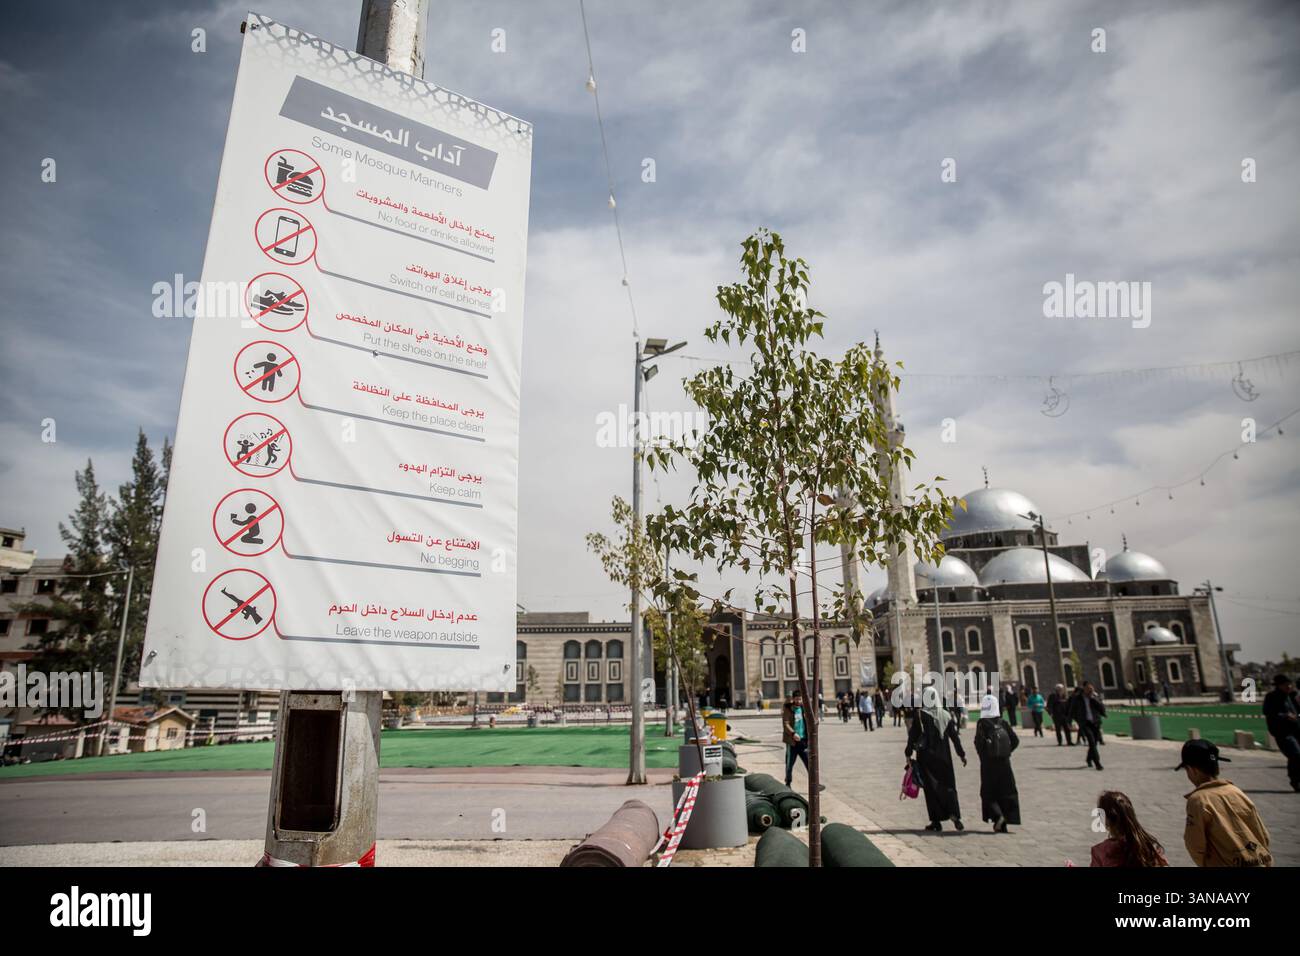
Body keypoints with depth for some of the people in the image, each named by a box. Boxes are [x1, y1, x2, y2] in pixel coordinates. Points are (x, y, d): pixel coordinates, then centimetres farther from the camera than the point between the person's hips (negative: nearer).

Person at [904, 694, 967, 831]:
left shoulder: (919, 715, -10)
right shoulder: (946, 715, 0)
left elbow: (913, 736, -9)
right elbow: (954, 736, 4)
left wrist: (908, 754, 0)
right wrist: (962, 754, 13)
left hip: (925, 756, -2)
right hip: (943, 756, 2)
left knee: (931, 787, 6)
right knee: (948, 785, 10)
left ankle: (936, 821, 6)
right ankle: (954, 814, -10)